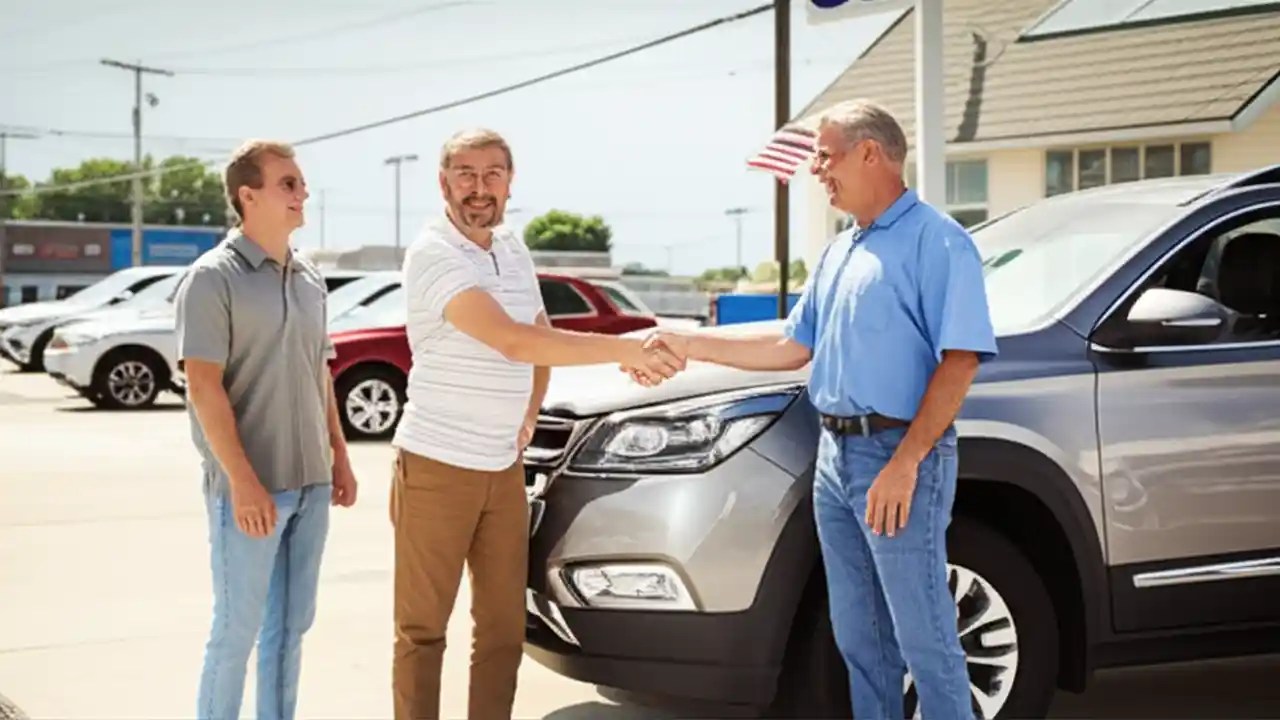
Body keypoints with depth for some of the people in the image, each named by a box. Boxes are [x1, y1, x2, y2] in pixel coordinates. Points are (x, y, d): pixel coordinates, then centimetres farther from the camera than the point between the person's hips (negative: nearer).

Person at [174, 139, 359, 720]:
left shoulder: (309, 280, 11)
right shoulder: (214, 277, -10)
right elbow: (203, 387, -16)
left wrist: (339, 456, 14)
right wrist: (243, 481, -21)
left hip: (310, 482, 7)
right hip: (251, 486, -7)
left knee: (291, 625, 13)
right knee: (237, 628, 0)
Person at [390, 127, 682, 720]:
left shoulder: (513, 251, 9)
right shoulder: (434, 254, -17)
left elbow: (541, 338, 23)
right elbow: (513, 341, -28)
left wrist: (527, 416, 9)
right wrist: (625, 350, -32)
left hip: (504, 468, 7)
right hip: (437, 467, -7)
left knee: (504, 627, 8)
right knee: (423, 628, 2)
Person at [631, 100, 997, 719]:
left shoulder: (935, 240, -10)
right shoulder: (841, 252, 18)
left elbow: (959, 361, -17)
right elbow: (793, 347, 21)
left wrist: (904, 463, -24)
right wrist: (691, 346, 14)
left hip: (898, 456, -9)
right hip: (835, 456, 9)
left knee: (924, 637, -4)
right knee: (859, 636, 15)